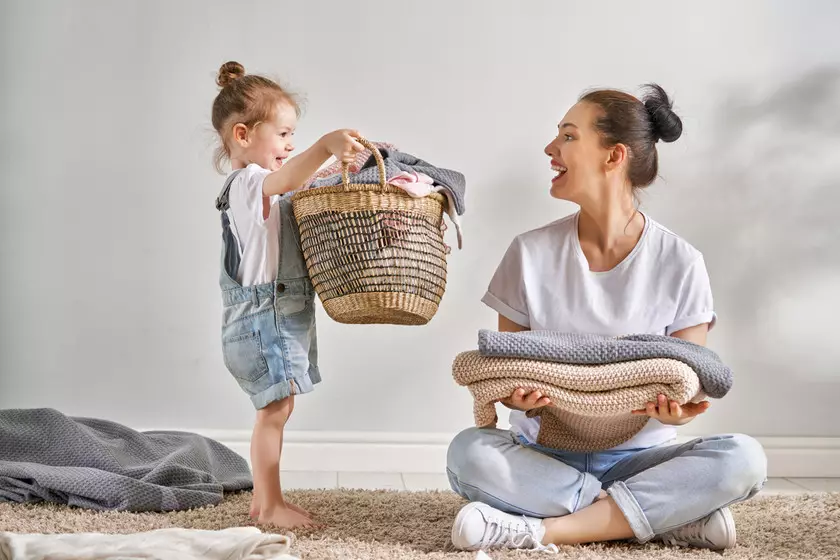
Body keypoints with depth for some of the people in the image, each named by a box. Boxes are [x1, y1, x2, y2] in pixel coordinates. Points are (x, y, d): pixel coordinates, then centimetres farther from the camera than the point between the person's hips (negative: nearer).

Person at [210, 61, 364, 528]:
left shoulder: (270, 192, 17)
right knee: (277, 410, -6)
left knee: (275, 411, 14)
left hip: (282, 317, 10)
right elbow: (288, 179, -37)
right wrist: (325, 145, -53)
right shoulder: (248, 185, -16)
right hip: (263, 317, -10)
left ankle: (264, 497, 23)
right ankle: (270, 506, 2)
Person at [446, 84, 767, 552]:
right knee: (469, 452, -31)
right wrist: (516, 394, -22)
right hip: (545, 453, 1)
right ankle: (675, 519, -23)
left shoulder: (680, 263, -3)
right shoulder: (532, 253, 0)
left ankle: (542, 529, -25)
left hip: (637, 456, -1)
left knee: (743, 459, -27)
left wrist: (678, 410, -25)